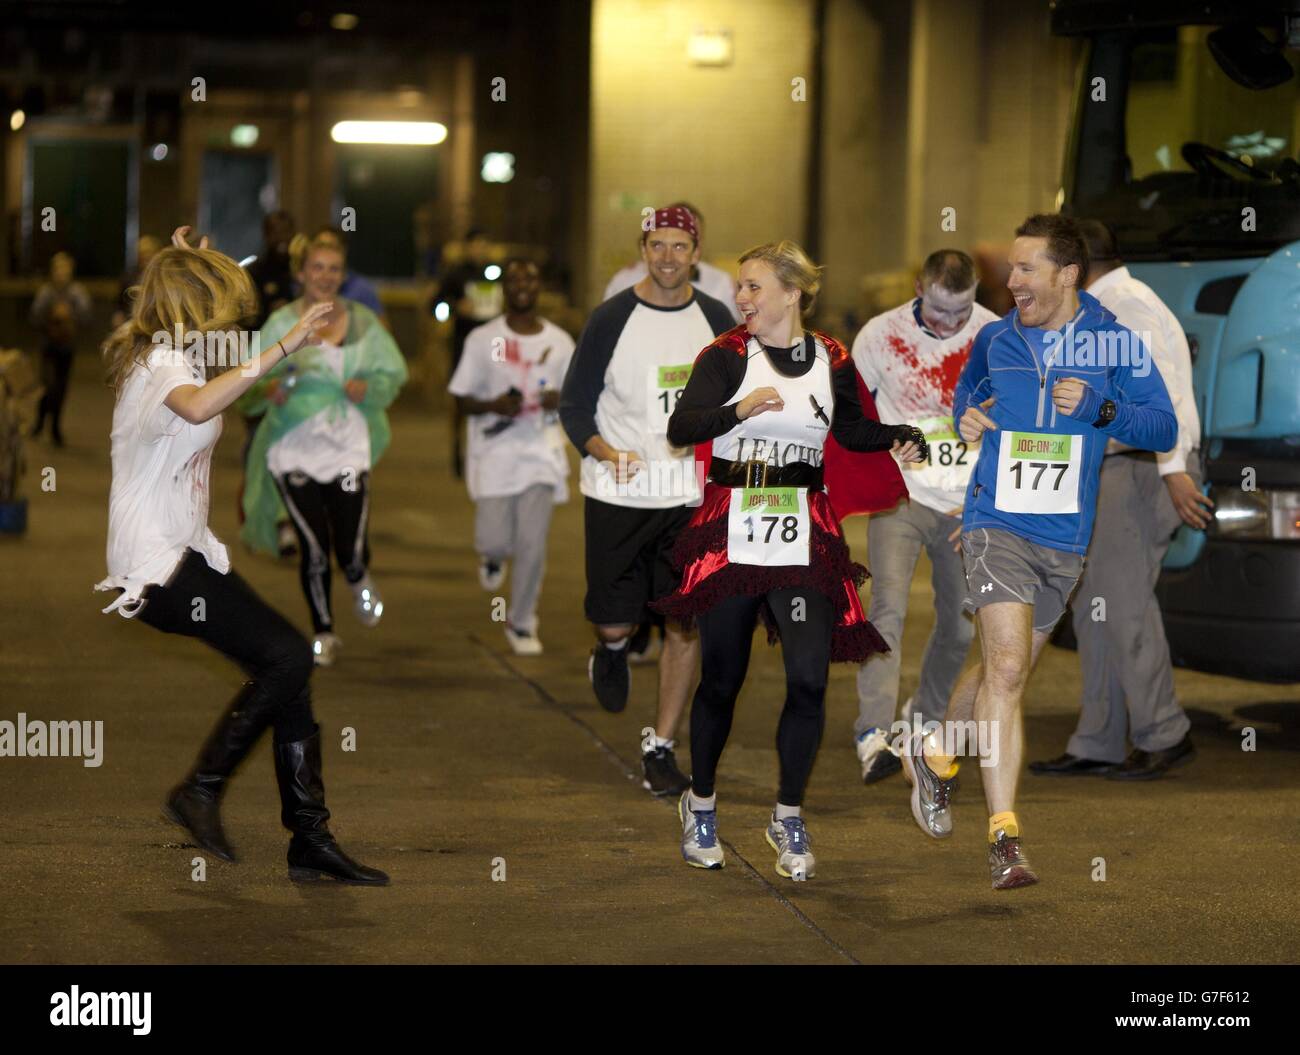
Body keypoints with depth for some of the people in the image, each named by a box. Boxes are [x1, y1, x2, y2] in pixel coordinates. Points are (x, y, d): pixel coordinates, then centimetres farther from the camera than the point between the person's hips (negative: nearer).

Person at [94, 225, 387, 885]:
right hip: (160, 563, -10)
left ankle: (311, 839, 2)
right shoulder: (163, 364, -14)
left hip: (182, 555, 10)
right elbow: (197, 407, -39)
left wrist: (185, 259, 38)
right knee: (287, 657, -19)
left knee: (288, 667, 1)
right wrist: (284, 347, -40)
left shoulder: (167, 356, 17)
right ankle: (201, 792, -7)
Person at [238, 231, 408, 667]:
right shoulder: (281, 324, -2)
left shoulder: (362, 322, 4)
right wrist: (268, 389, -25)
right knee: (313, 546, -2)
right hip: (293, 448, -1)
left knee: (350, 551, -6)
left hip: (348, 447, 1)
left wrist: (369, 386, -11)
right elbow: (248, 390, -3)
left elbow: (393, 372, 10)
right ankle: (323, 631, 21)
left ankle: (359, 580, 33)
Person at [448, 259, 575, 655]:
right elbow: (462, 399, 3)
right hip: (495, 448, -1)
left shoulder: (559, 341, 5)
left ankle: (521, 623, 12)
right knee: (496, 540, -8)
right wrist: (493, 406, -17)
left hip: (541, 448, 1)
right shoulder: (483, 339, 1)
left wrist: (561, 401, -10)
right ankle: (493, 556, 31)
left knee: (532, 544, -4)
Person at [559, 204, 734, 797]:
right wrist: (605, 451, -20)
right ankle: (612, 648, 39)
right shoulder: (611, 320, -4)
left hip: (691, 493, 2)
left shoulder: (715, 320, 5)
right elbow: (574, 404, -2)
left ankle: (660, 748, 9)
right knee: (615, 620, 0)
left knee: (685, 625, -2)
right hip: (618, 494, -2)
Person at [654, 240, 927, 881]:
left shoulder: (832, 362, 6)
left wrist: (901, 438, 7)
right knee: (721, 679, 7)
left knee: (809, 678, -9)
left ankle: (788, 818, 8)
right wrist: (741, 409, -34)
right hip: (731, 531, -2)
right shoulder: (726, 356, -3)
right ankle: (700, 803, 29)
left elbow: (849, 429, 25)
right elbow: (681, 426, -17)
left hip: (804, 536, 2)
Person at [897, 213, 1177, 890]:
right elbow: (966, 394, 25)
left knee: (1006, 670, 15)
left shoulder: (1115, 342, 0)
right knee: (1007, 667, -17)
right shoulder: (995, 340, 5)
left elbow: (1164, 428, -1)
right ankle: (1004, 835, -16)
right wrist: (965, 420, 3)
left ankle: (936, 756, 43)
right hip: (996, 523, -2)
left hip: (1066, 538, 2)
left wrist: (1100, 408, -17)